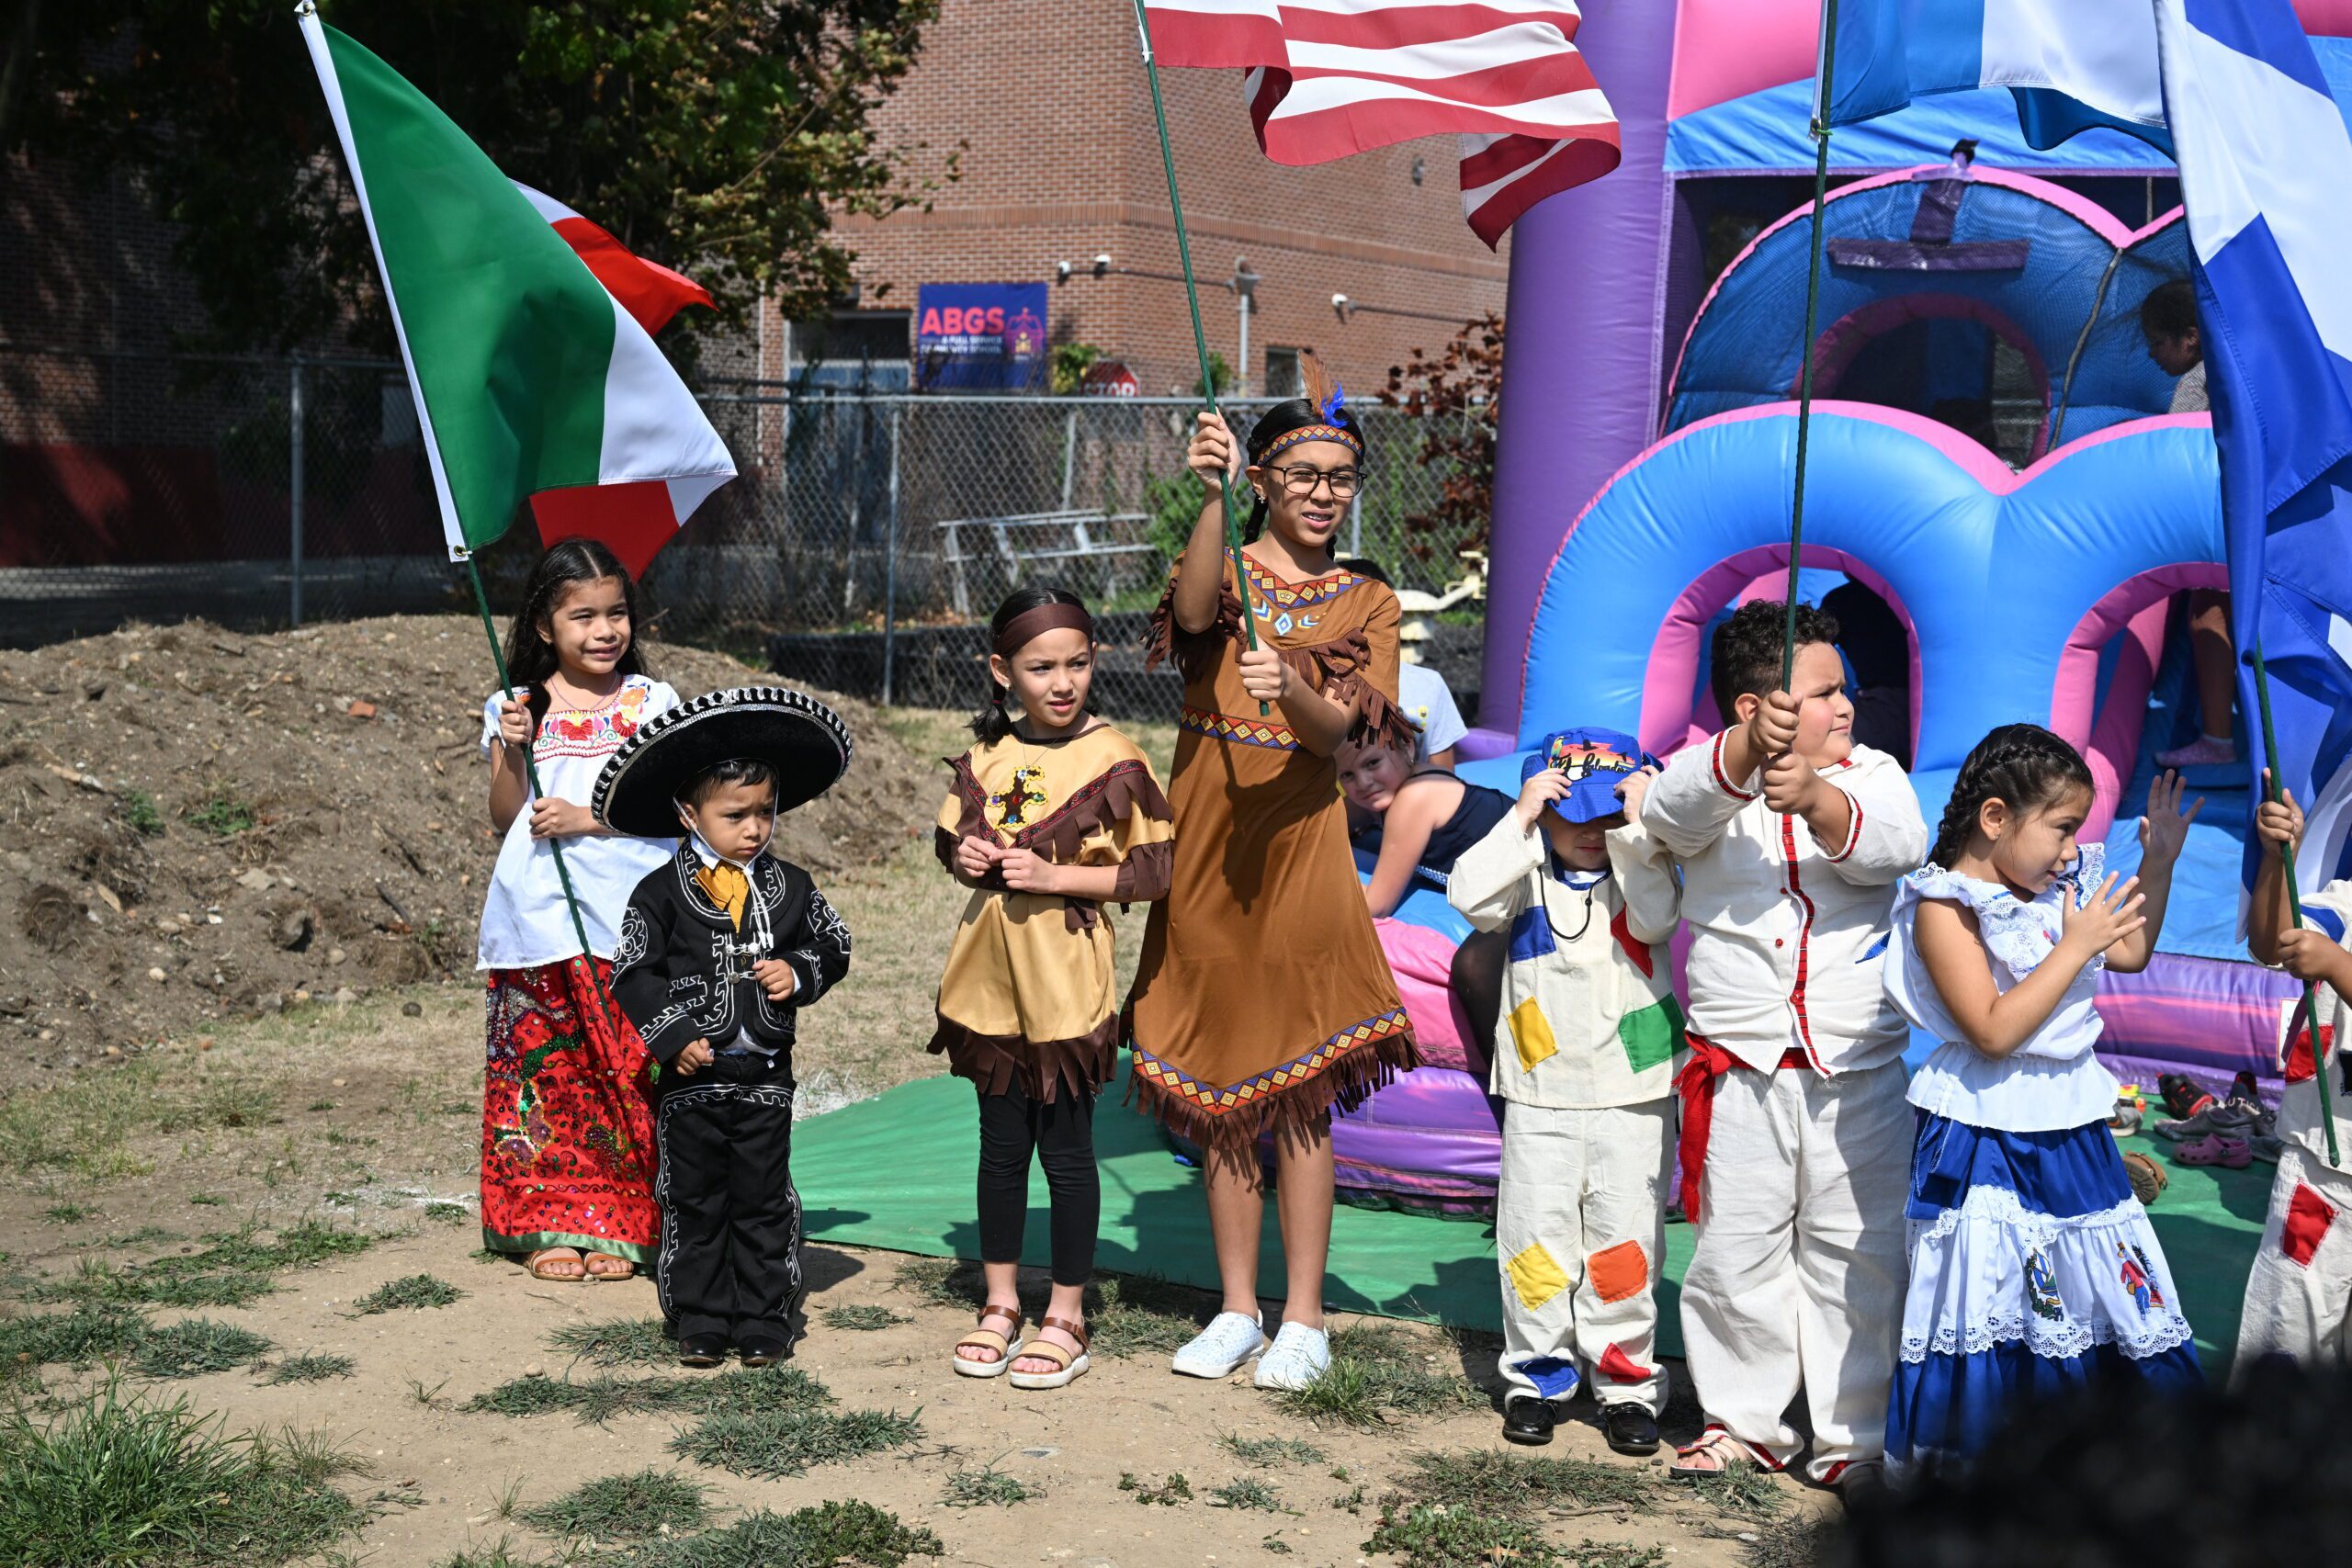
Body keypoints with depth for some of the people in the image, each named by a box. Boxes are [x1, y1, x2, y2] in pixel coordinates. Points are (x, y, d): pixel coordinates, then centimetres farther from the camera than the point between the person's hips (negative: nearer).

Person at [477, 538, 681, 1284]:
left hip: (627, 919, -1)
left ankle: (619, 1226, 10)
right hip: (539, 917, 1)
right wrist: (512, 750, -13)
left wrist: (586, 819, -13)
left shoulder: (650, 702, 5)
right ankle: (551, 1226, 14)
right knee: (547, 1070, 3)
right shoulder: (518, 708, 6)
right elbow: (504, 817, 3)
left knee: (627, 1075, -1)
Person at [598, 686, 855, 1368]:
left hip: (766, 1074, 2)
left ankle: (763, 1321, 16)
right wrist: (674, 1036, -15)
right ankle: (700, 1321, 16)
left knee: (764, 1202, 7)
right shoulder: (662, 893, -6)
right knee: (693, 1203, 7)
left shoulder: (791, 887, 3)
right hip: (692, 1075, -2)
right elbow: (633, 974, -7)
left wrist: (799, 973, -9)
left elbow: (833, 946, 11)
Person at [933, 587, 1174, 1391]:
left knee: (1066, 1149, 4)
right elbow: (950, 837, 18)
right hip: (991, 979, 5)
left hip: (1066, 987, -4)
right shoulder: (987, 754, 5)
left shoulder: (1111, 758, -10)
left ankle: (1066, 1318, 16)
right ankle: (1000, 1303, 26)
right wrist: (966, 858, -5)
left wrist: (1053, 876, -18)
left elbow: (1153, 871, -11)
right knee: (1001, 1144, 14)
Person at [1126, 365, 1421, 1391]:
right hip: (1204, 844, 1)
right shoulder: (1225, 568, 7)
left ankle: (1303, 1320, 7)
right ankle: (1237, 1309, 18)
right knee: (1216, 1090, 6)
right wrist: (1206, 490, -32)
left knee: (1299, 1089, -1)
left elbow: (1335, 728, -8)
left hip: (1298, 843, -1)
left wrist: (1289, 688, -29)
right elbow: (1195, 608, -19)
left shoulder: (1365, 605, 9)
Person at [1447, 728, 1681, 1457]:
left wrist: (1635, 829, -19)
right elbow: (1470, 895, -16)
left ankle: (1627, 1383, 14)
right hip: (1540, 1098, 1)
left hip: (1632, 1099, -1)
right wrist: (1521, 820, -17)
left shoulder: (1644, 869, 1)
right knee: (1534, 1238, 4)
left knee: (1626, 1241, 3)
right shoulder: (1530, 876, 2)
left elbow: (1656, 918, -20)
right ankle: (1537, 1375, 17)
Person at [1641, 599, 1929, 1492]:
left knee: (1858, 1251, 6)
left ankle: (1854, 1434, 18)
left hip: (1860, 1066, 1)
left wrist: (1815, 797, -39)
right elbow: (1677, 808, -25)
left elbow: (1895, 842, -18)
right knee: (1737, 1250, 7)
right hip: (1741, 1066, -1)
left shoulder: (1871, 776, 4)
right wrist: (1751, 746, -46)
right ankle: (1745, 1422, 22)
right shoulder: (1711, 776, -1)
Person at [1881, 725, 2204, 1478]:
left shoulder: (2060, 889, 5)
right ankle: (1946, 1466, 12)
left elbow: (2131, 952, 23)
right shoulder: (1946, 906, -16)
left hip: (2069, 1127, 8)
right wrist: (2076, 945, -21)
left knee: (2111, 1287, 12)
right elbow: (1994, 1030, -24)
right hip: (1988, 1141, -7)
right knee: (1985, 1297, -3)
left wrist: (2160, 859, 12)